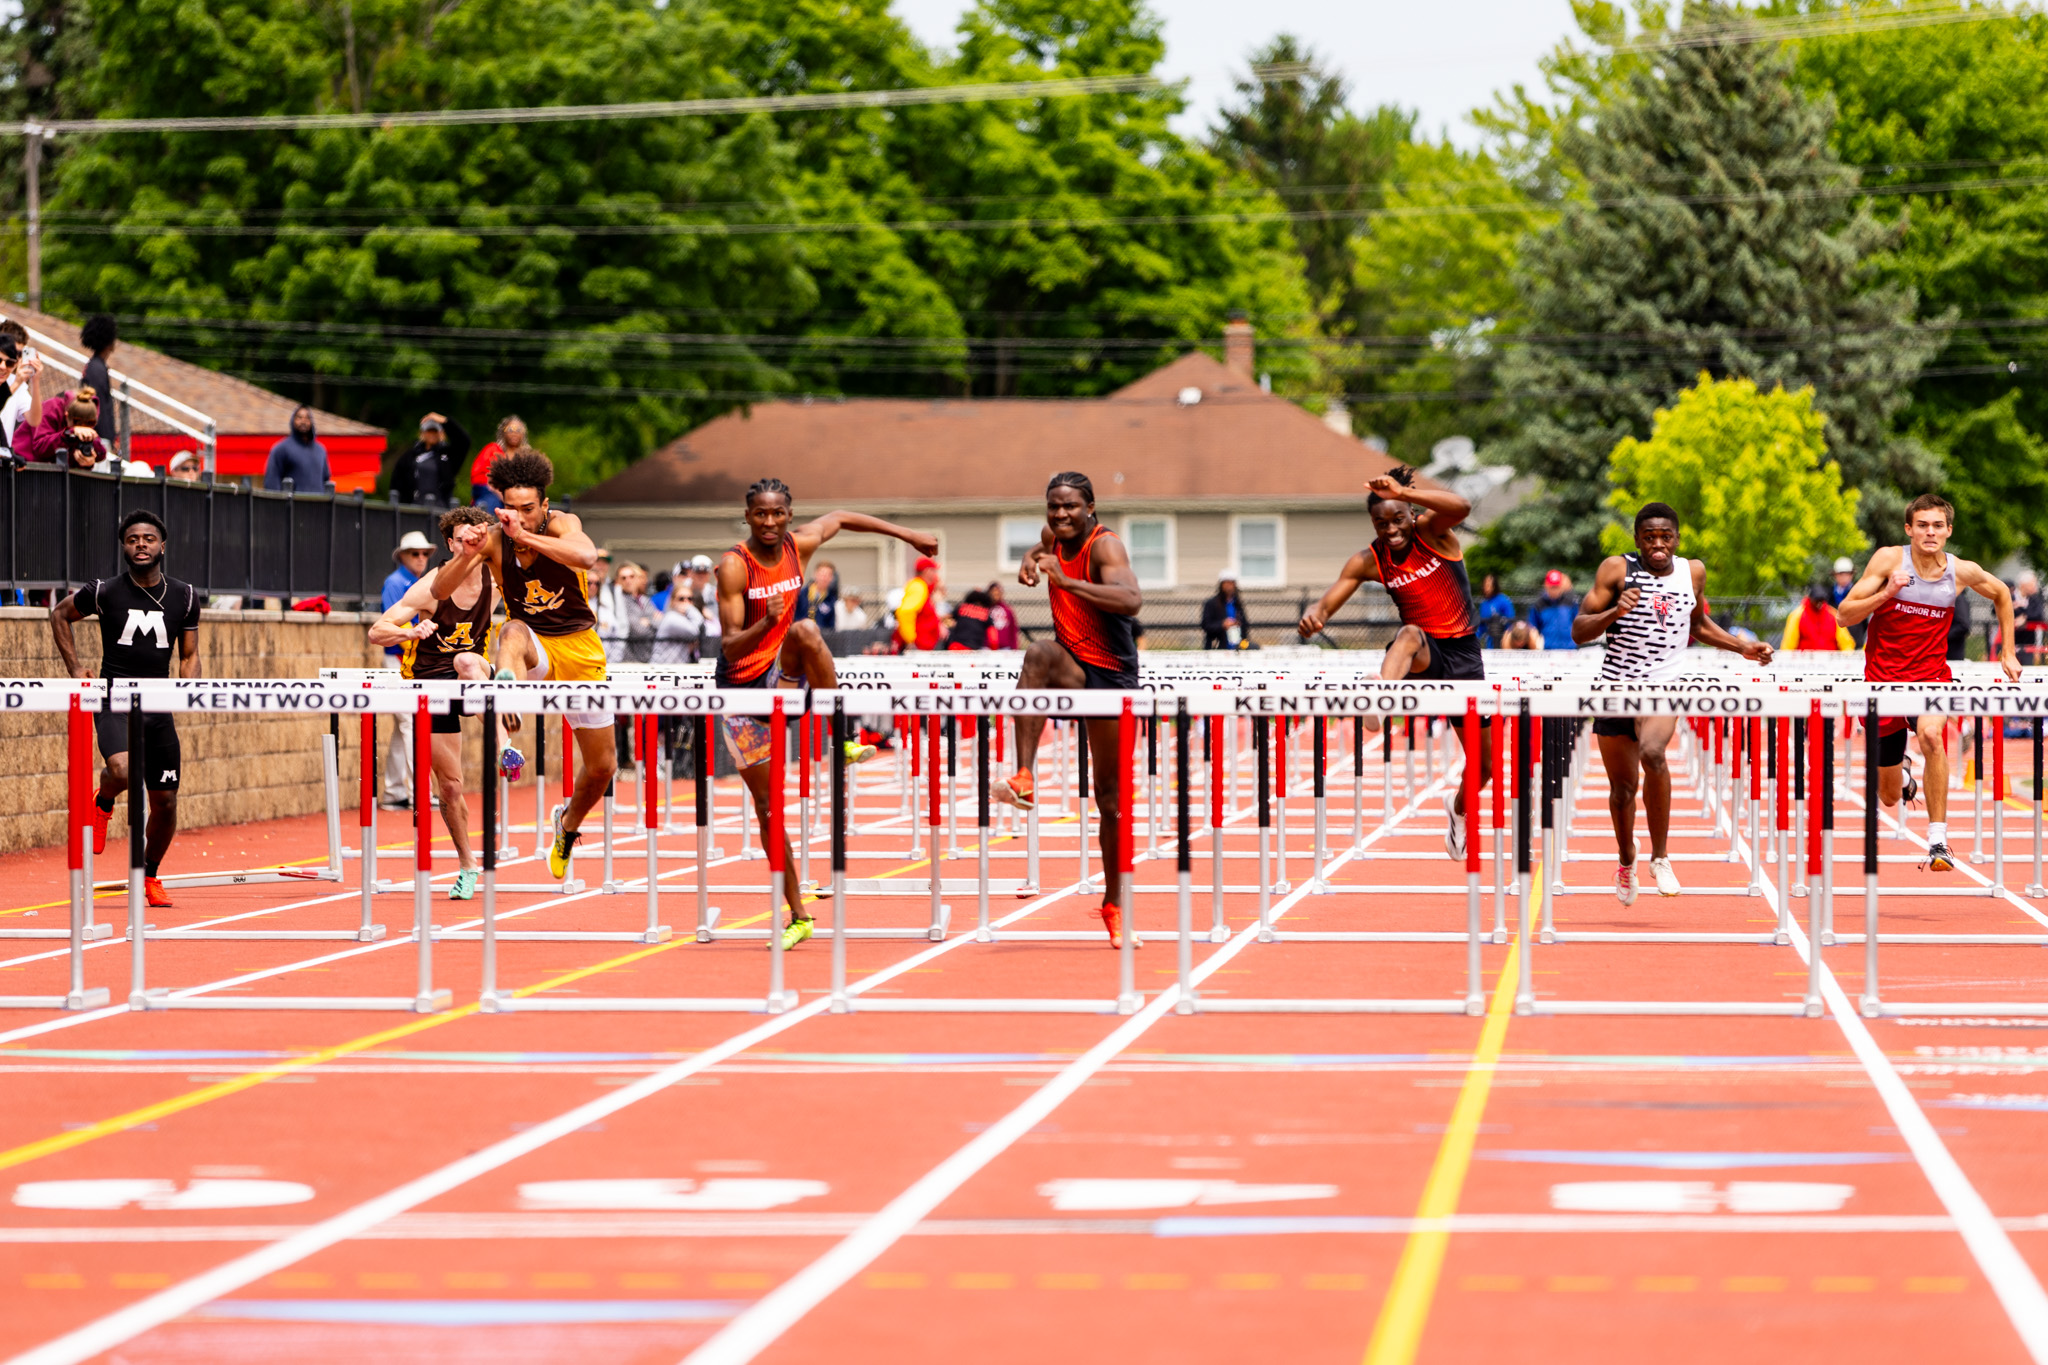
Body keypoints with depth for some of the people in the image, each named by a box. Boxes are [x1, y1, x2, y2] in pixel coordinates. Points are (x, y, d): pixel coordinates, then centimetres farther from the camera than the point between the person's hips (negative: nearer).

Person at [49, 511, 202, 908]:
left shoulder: (184, 597, 3)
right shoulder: (105, 592, -4)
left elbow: (189, 656, 13)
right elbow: (60, 615, 13)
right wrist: (74, 668, 4)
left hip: (159, 707, 3)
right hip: (114, 701, -3)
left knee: (165, 801, 5)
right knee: (122, 769, -31)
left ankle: (149, 877, 27)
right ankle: (103, 803, 6)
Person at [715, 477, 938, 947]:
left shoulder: (800, 546, -4)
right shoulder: (734, 566, -18)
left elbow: (839, 518, 19)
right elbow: (731, 647, -24)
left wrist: (907, 534, 22)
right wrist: (765, 624, -43)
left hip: (782, 672, 2)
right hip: (741, 686, -2)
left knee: (806, 631, -33)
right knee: (767, 805, -1)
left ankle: (840, 740, -21)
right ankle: (798, 917, 10)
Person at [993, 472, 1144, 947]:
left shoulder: (1104, 545, -15)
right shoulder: (1054, 537, 3)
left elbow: (1131, 601, -33)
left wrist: (1067, 581, -39)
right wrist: (1030, 562, 6)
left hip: (1110, 674, -4)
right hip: (1070, 669, 4)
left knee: (1110, 796, 3)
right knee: (1039, 654, -34)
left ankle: (1114, 905, 18)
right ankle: (1024, 778, -41)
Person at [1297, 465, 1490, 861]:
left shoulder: (1431, 531, -10)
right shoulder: (1369, 561, -5)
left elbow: (1462, 506, -32)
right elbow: (1328, 602, -9)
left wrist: (1403, 491, -42)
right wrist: (1314, 617, -35)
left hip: (1463, 653, 1)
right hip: (1423, 654, -1)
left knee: (1484, 765, 7)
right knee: (1409, 633, -41)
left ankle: (1459, 807, 42)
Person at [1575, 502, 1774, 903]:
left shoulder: (1692, 572, 5)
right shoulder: (1617, 569, -5)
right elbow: (1579, 632, -7)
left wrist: (1744, 648, 15)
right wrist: (1615, 612, -23)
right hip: (1617, 687, 0)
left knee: (1652, 752, -30)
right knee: (1623, 786, 10)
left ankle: (1660, 856, -16)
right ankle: (1627, 861, 39)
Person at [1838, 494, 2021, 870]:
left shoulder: (1963, 572, -4)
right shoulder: (1889, 559, -9)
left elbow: (2001, 594, 18)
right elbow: (1845, 614, -9)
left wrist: (2008, 652, 15)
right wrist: (1887, 593, -24)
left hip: (1931, 675, 0)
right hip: (1883, 677, 0)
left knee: (1930, 735, -36)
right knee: (1889, 796, 9)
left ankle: (1938, 840, -29)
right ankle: (1903, 782, 51)